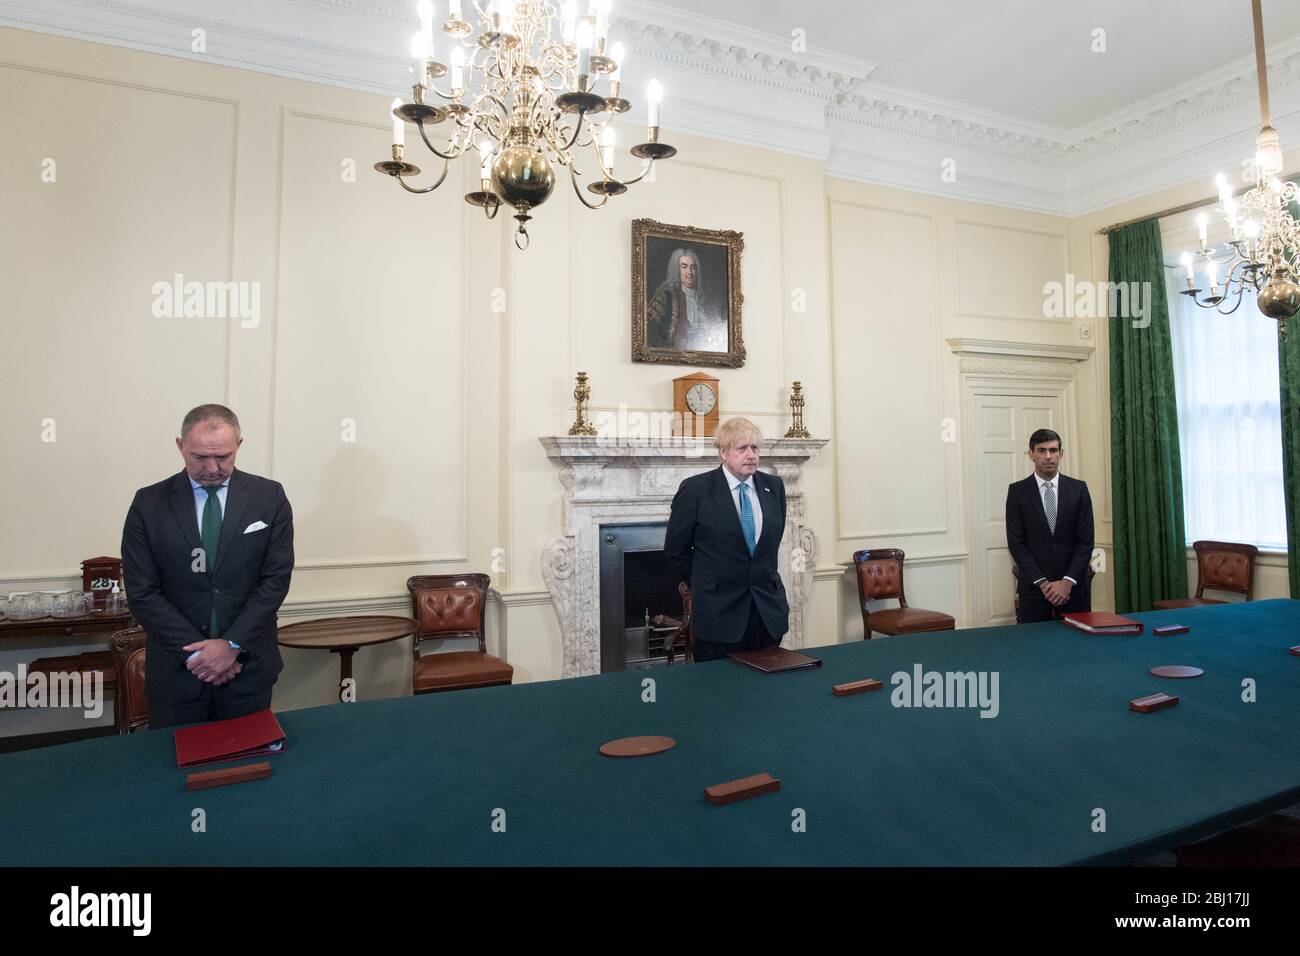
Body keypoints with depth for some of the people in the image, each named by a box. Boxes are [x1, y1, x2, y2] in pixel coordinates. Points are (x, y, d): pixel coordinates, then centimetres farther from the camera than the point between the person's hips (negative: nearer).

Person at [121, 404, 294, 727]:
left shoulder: (269, 497, -3)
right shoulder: (149, 503, -3)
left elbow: (276, 578, -6)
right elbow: (142, 593, -5)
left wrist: (232, 645, -13)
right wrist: (195, 651, -12)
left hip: (248, 664, 0)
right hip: (177, 667, 0)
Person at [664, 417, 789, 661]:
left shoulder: (774, 486, 5)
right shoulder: (695, 489, -9)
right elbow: (674, 550, -1)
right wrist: (703, 583, 6)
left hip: (769, 611, 4)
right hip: (718, 613, -4)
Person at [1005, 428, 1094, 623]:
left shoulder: (1078, 489, 4)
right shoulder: (1017, 491, -1)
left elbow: (1086, 540, 0)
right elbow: (1016, 543, -5)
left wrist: (1068, 581, -10)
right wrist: (1042, 583, -11)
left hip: (1073, 584, 1)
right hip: (1034, 585, -1)